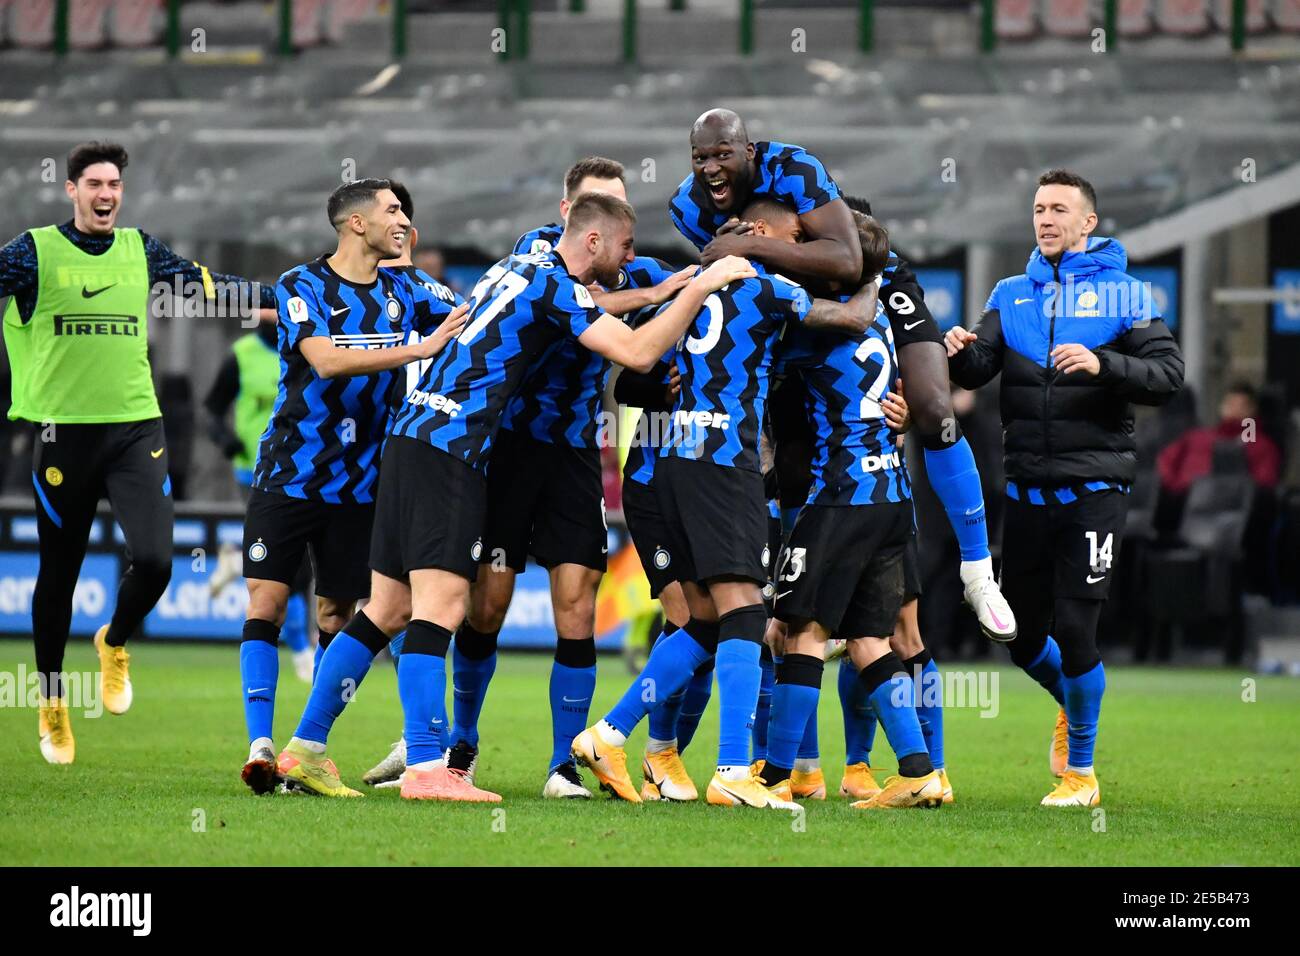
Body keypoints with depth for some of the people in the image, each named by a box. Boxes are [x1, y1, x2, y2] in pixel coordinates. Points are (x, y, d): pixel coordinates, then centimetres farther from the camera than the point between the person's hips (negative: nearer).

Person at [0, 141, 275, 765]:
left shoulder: (141, 250, 10)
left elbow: (211, 289, 18)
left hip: (136, 428, 2)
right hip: (63, 431, -2)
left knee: (153, 561, -13)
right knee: (58, 575, 6)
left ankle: (115, 644, 20)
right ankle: (51, 705, 25)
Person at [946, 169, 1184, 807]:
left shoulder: (1121, 293, 1)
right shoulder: (1012, 295, 12)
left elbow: (1168, 375, -9)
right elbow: (979, 369, -1)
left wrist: (1102, 364, -25)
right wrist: (960, 353, -24)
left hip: (1093, 488, -4)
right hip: (1027, 490, 4)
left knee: (1074, 629, -8)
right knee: (1021, 637, 9)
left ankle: (1081, 771, 9)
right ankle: (1072, 703, 43)